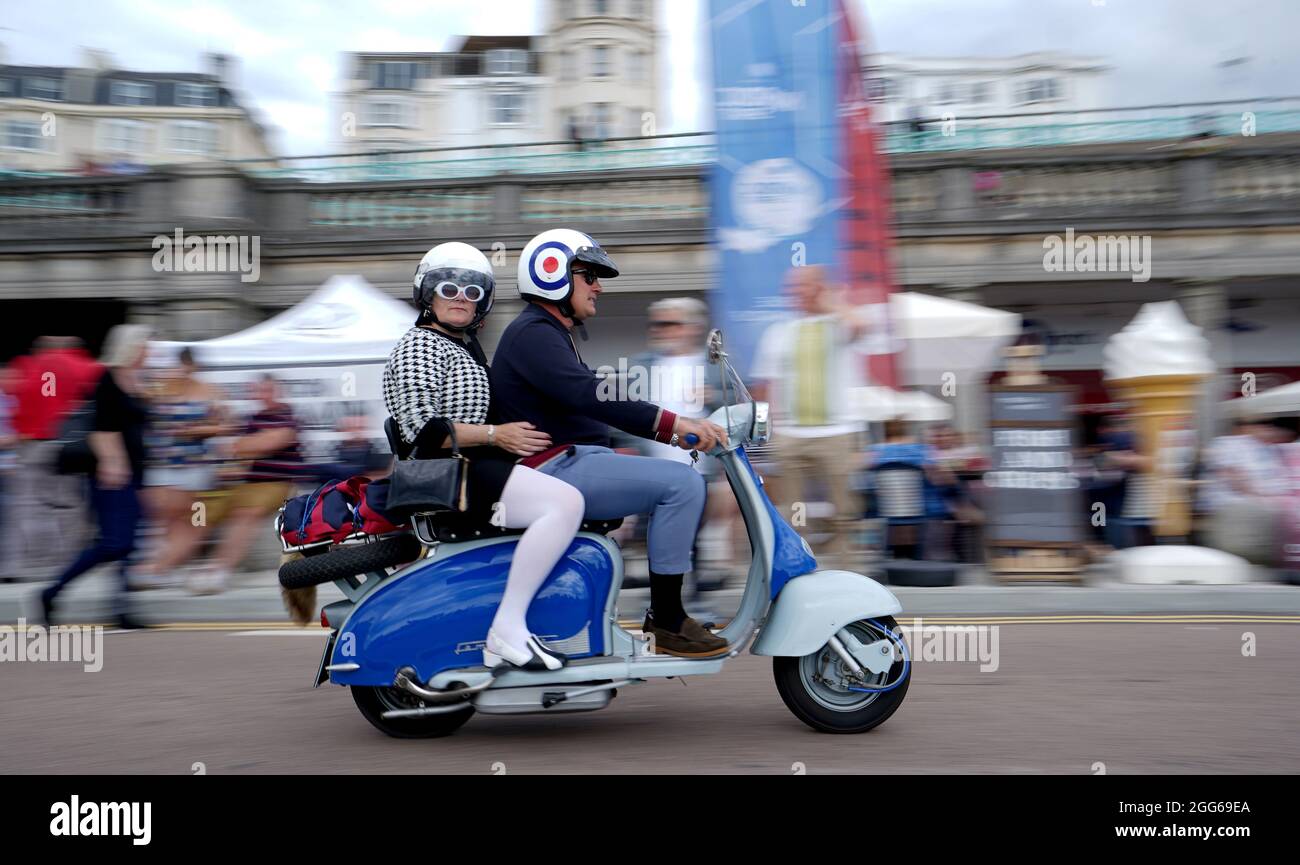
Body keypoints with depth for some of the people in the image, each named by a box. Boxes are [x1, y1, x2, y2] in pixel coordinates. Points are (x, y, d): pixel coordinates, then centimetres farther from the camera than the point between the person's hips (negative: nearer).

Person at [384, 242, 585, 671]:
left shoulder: (466, 346, 24)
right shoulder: (419, 347, -7)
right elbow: (421, 429, -19)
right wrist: (496, 435, -18)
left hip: (476, 464, 11)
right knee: (566, 502, -28)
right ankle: (507, 630, -31)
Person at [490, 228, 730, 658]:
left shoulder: (551, 333, 24)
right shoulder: (532, 333, -11)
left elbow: (595, 404, 23)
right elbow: (587, 396, -25)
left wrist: (675, 429, 13)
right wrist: (673, 423, -28)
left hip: (574, 461, 11)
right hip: (556, 468, -11)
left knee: (686, 478, 13)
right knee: (681, 483, -21)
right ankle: (667, 621, -17)